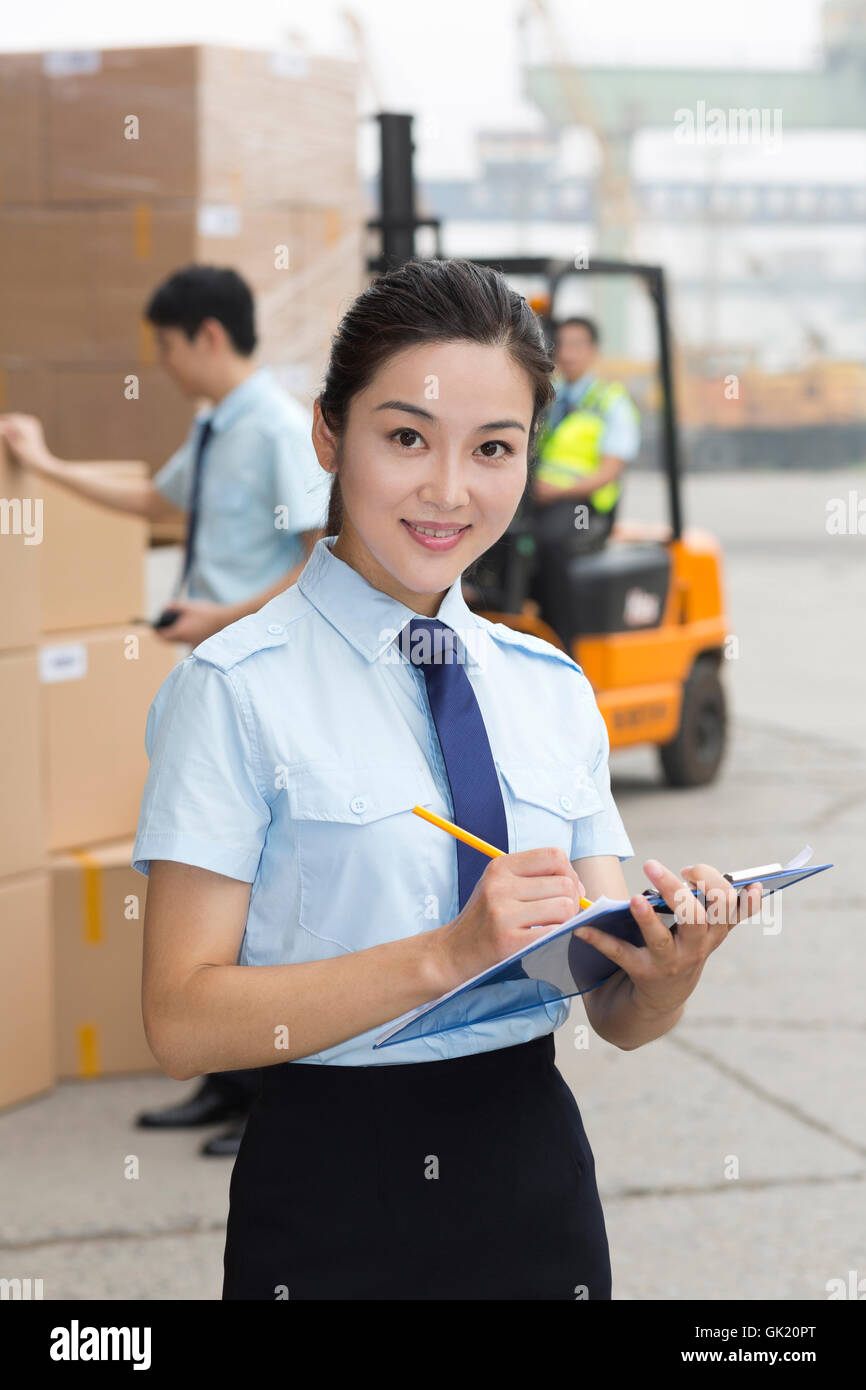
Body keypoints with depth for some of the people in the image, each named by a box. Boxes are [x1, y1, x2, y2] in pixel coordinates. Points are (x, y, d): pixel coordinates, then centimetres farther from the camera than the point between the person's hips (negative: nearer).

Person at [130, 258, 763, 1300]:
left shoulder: (556, 690, 8)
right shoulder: (235, 688, -9)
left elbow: (617, 1015, 5)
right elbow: (183, 1020, -16)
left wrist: (673, 969, -18)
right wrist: (450, 953, -25)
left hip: (541, 1178, 5)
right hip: (330, 1206, -5)